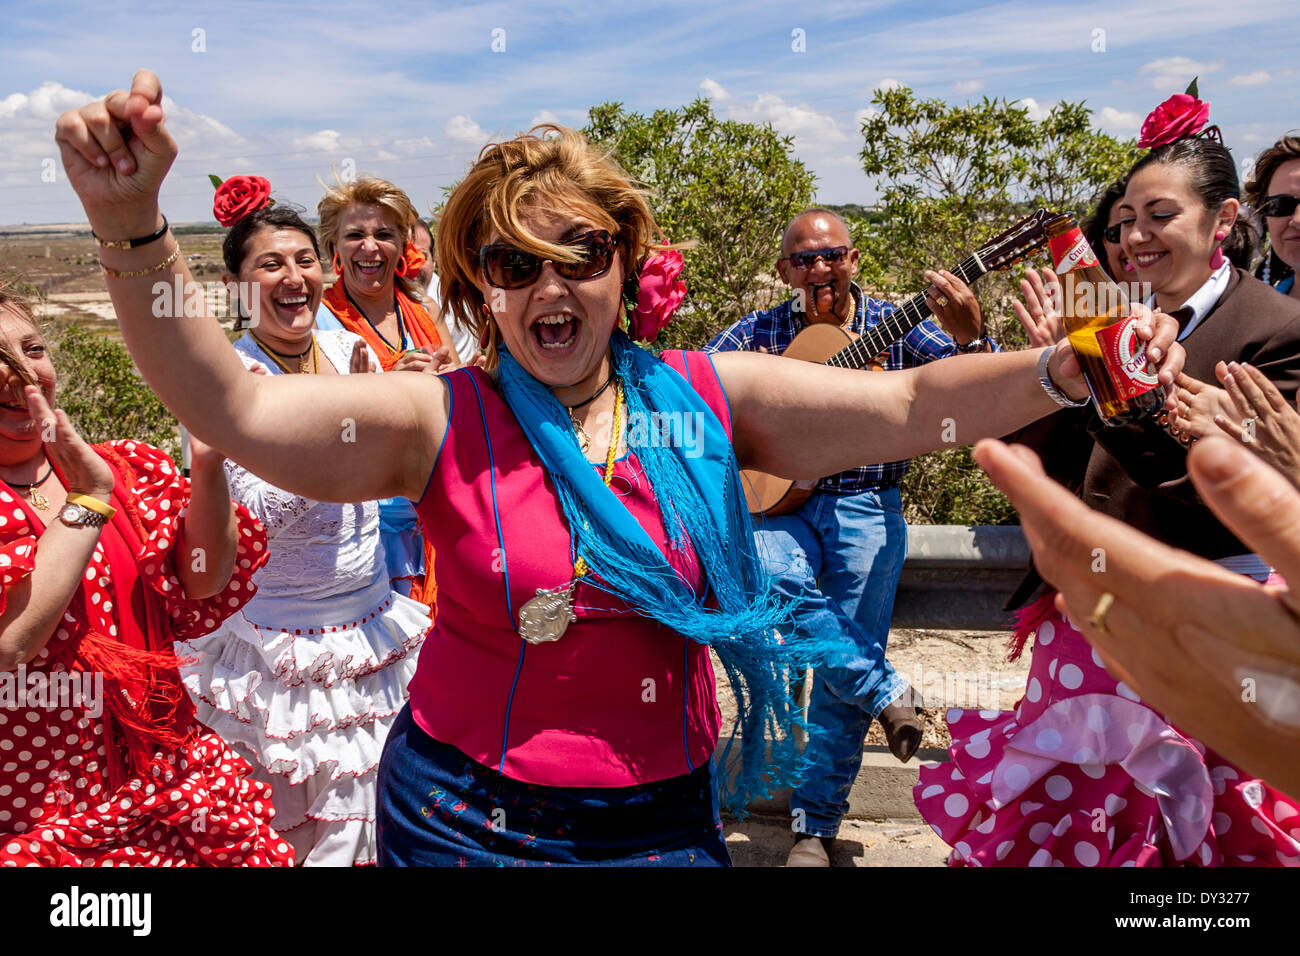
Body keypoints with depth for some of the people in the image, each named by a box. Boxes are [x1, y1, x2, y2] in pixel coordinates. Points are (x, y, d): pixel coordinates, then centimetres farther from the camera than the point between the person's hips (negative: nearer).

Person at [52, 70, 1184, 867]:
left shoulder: (707, 395, -5)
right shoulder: (445, 421, -10)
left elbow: (909, 404, -8)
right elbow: (233, 407, -20)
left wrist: (1062, 372, -23)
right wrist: (134, 226, -32)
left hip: (661, 817, 2)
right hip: (464, 813, -1)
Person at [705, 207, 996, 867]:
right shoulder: (756, 332, 6)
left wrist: (970, 336, -28)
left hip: (865, 507, 0)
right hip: (778, 501, 1)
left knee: (850, 663, -1)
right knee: (771, 581, -32)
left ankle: (815, 825, 14)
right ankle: (886, 694, -10)